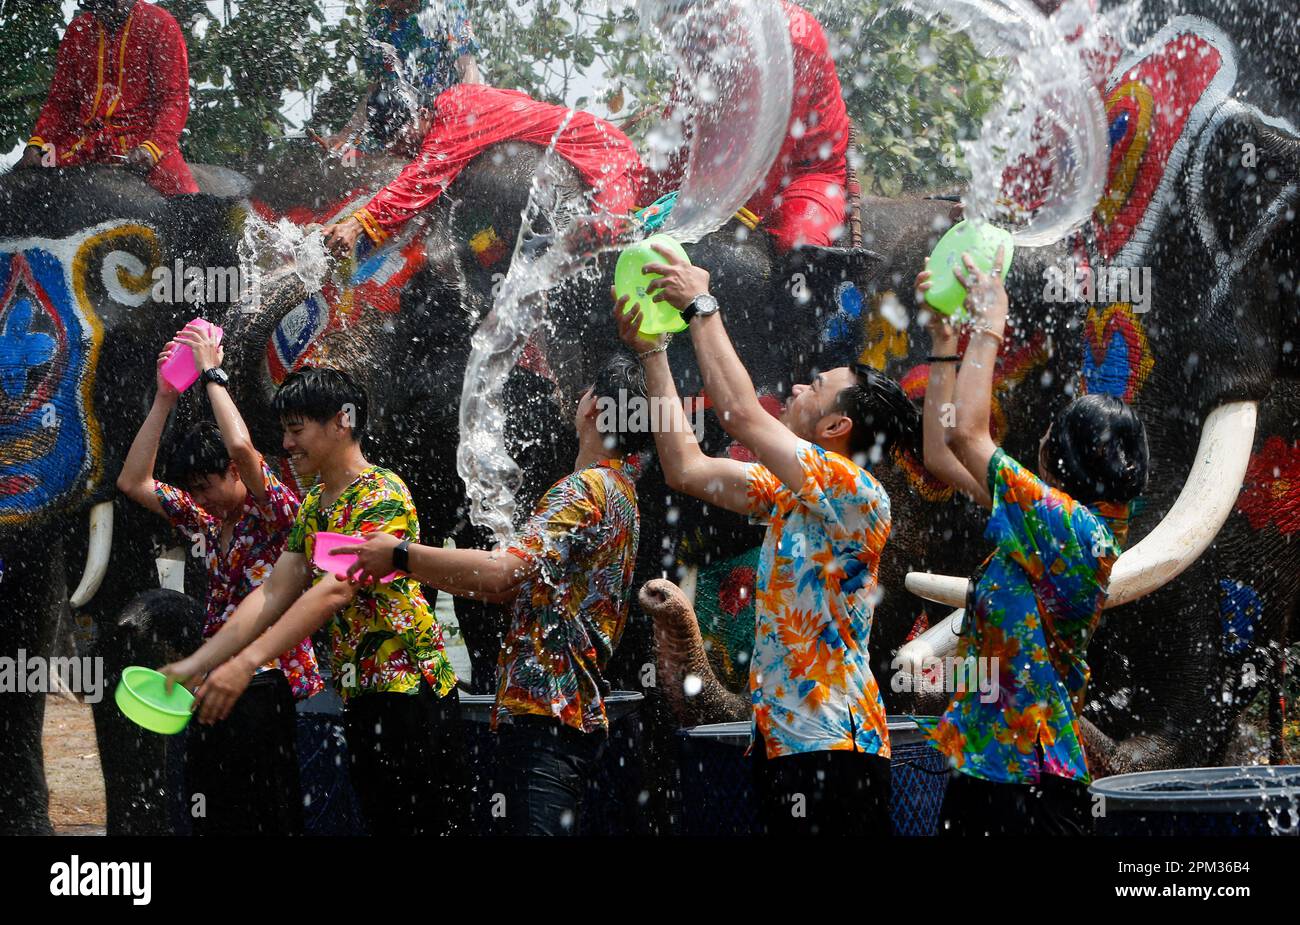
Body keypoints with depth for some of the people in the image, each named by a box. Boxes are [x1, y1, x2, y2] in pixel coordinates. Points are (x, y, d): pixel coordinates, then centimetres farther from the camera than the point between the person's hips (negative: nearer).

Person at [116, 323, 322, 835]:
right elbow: (133, 482, 13)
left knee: (266, 819, -6)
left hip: (261, 692, -7)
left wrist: (212, 373, -13)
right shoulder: (207, 521, 14)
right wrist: (164, 398, 6)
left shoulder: (275, 514, -8)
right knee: (212, 818, 8)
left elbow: (241, 447, -25)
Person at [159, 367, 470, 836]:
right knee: (381, 822, 9)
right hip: (360, 695, 9)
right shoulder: (312, 507, 16)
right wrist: (197, 663, 1)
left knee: (421, 827, -10)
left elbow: (335, 590, -24)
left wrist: (246, 661, -32)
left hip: (409, 689, -9)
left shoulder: (382, 494, -13)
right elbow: (272, 594, 12)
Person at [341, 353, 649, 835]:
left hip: (545, 712, -11)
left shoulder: (586, 489, -11)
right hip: (578, 710, 11)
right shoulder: (623, 494, 22)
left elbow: (503, 572, -25)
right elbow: (516, 588, 24)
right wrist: (413, 571, 19)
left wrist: (402, 555, -14)